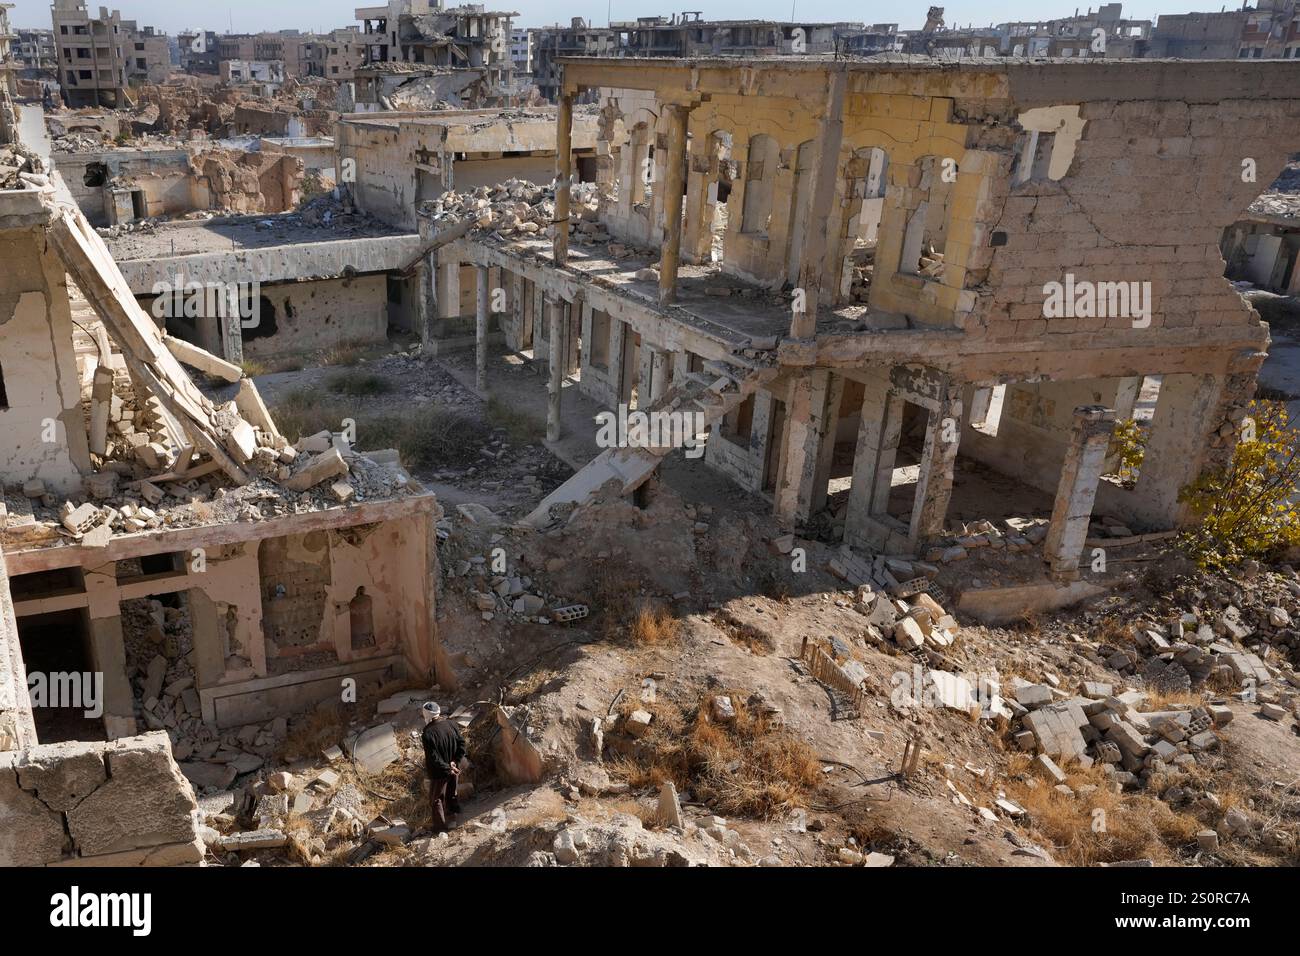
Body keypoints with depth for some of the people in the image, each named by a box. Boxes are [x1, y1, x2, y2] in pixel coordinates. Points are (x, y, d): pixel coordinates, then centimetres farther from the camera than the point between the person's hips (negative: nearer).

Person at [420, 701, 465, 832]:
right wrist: (455, 762, -8)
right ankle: (454, 812, 45)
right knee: (451, 793, 27)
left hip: (439, 772, -5)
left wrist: (448, 769, -17)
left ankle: (440, 827, 23)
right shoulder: (450, 724, -11)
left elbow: (434, 758, -26)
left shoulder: (428, 734, -29)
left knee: (436, 799, 14)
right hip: (453, 769, 5)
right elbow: (462, 743, -6)